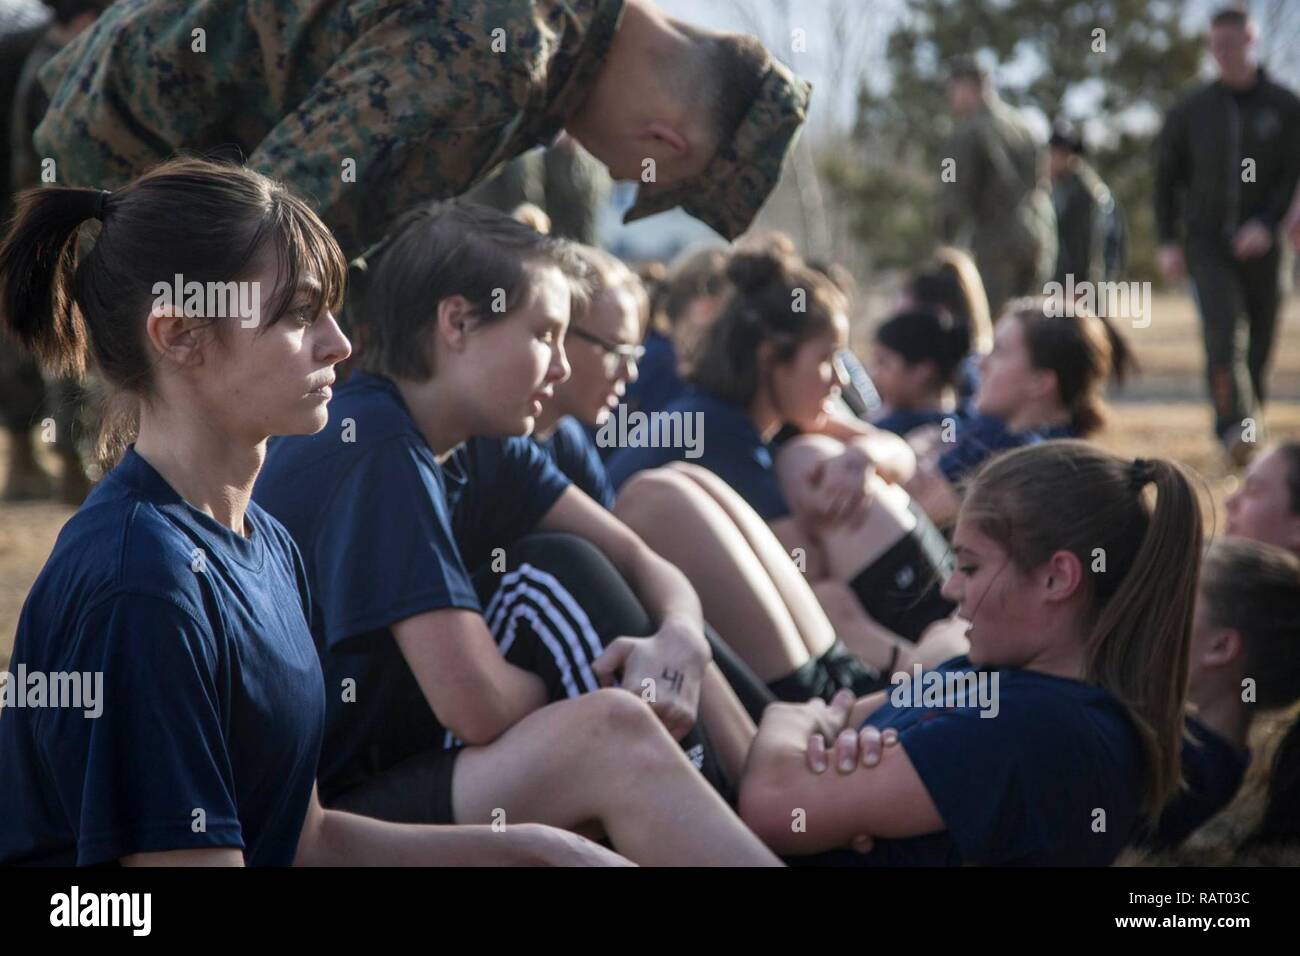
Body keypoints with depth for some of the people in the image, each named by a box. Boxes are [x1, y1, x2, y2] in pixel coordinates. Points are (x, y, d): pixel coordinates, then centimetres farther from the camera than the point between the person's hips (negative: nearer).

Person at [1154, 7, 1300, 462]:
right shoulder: (1191, 109, 4)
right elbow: (1166, 175, 9)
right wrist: (1168, 241, 1)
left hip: (1259, 242, 1)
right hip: (1207, 241, -1)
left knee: (1262, 338, 7)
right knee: (1220, 330, -18)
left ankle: (1250, 421, 25)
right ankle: (1231, 426, -21)